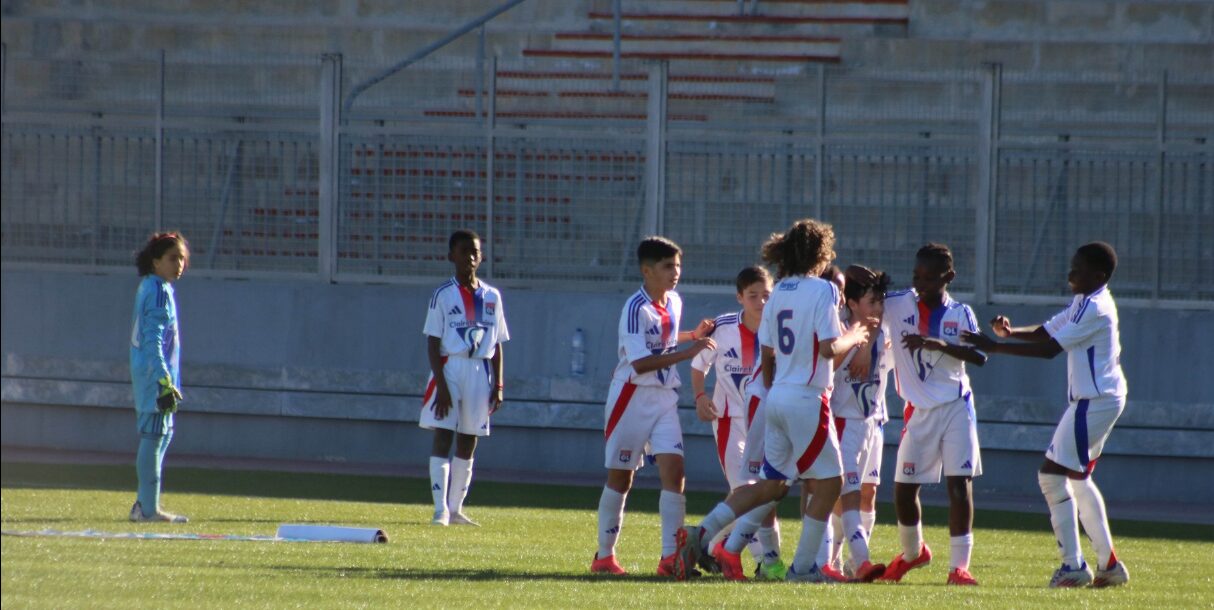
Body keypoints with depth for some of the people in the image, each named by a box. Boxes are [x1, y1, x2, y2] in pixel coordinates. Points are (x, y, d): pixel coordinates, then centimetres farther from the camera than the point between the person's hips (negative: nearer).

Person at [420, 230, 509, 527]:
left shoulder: (492, 297, 9)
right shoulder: (443, 295, -3)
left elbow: (497, 345, 13)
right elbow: (433, 343, -6)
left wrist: (498, 386, 6)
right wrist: (441, 385, -14)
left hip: (480, 372, 4)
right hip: (450, 367, -4)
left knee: (468, 442, 7)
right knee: (442, 438, -8)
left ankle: (455, 508, 14)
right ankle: (441, 510, -11)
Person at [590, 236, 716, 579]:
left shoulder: (674, 303, 7)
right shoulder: (636, 309, -18)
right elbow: (640, 363, -25)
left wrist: (694, 335, 11)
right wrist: (687, 353, -28)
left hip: (665, 397, 6)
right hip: (633, 396, -6)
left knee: (674, 470, -9)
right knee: (621, 478, 3)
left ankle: (671, 557, -12)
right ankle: (604, 556, 16)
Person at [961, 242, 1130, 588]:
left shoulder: (1096, 310, -19)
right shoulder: (1084, 304, 13)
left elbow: (1050, 349, -22)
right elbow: (1047, 332, 13)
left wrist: (995, 347, -21)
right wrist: (1011, 332, -7)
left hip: (1095, 401, -11)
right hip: (1100, 399, 11)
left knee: (1053, 475, -9)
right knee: (1078, 479, 19)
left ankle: (1074, 566, -9)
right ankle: (1109, 565, 22)